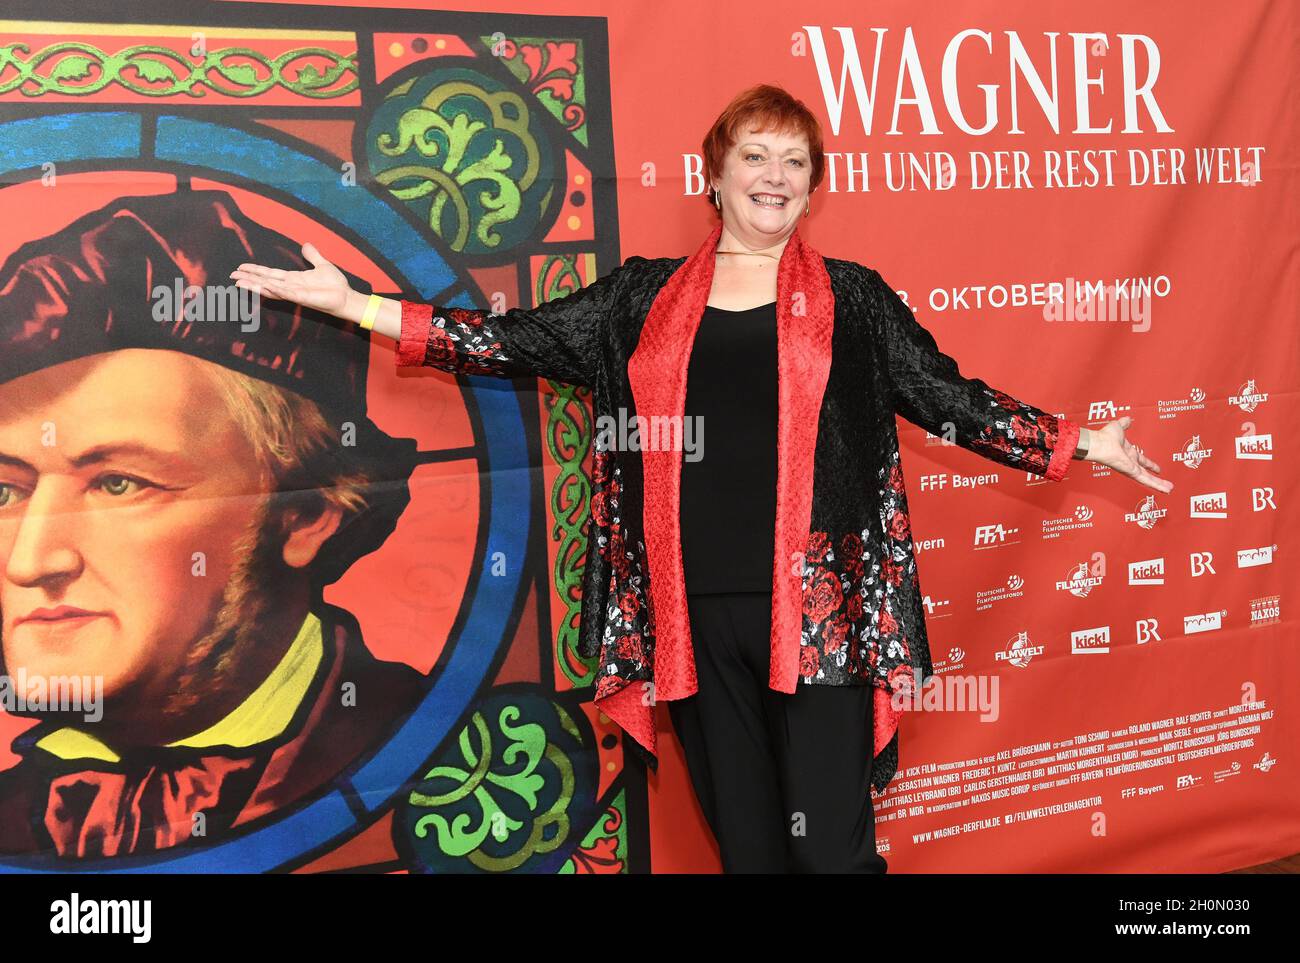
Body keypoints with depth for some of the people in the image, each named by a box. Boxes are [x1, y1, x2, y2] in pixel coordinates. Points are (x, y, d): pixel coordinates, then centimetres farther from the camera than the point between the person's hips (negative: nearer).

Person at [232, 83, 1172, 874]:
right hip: (696, 610, 2)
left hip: (818, 605, -2)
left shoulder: (850, 296, 8)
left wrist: (1079, 442, 4)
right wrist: (356, 303, 1)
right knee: (741, 836, 12)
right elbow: (520, 340, 7)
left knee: (830, 839, -3)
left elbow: (949, 398, 10)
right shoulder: (646, 296, 10)